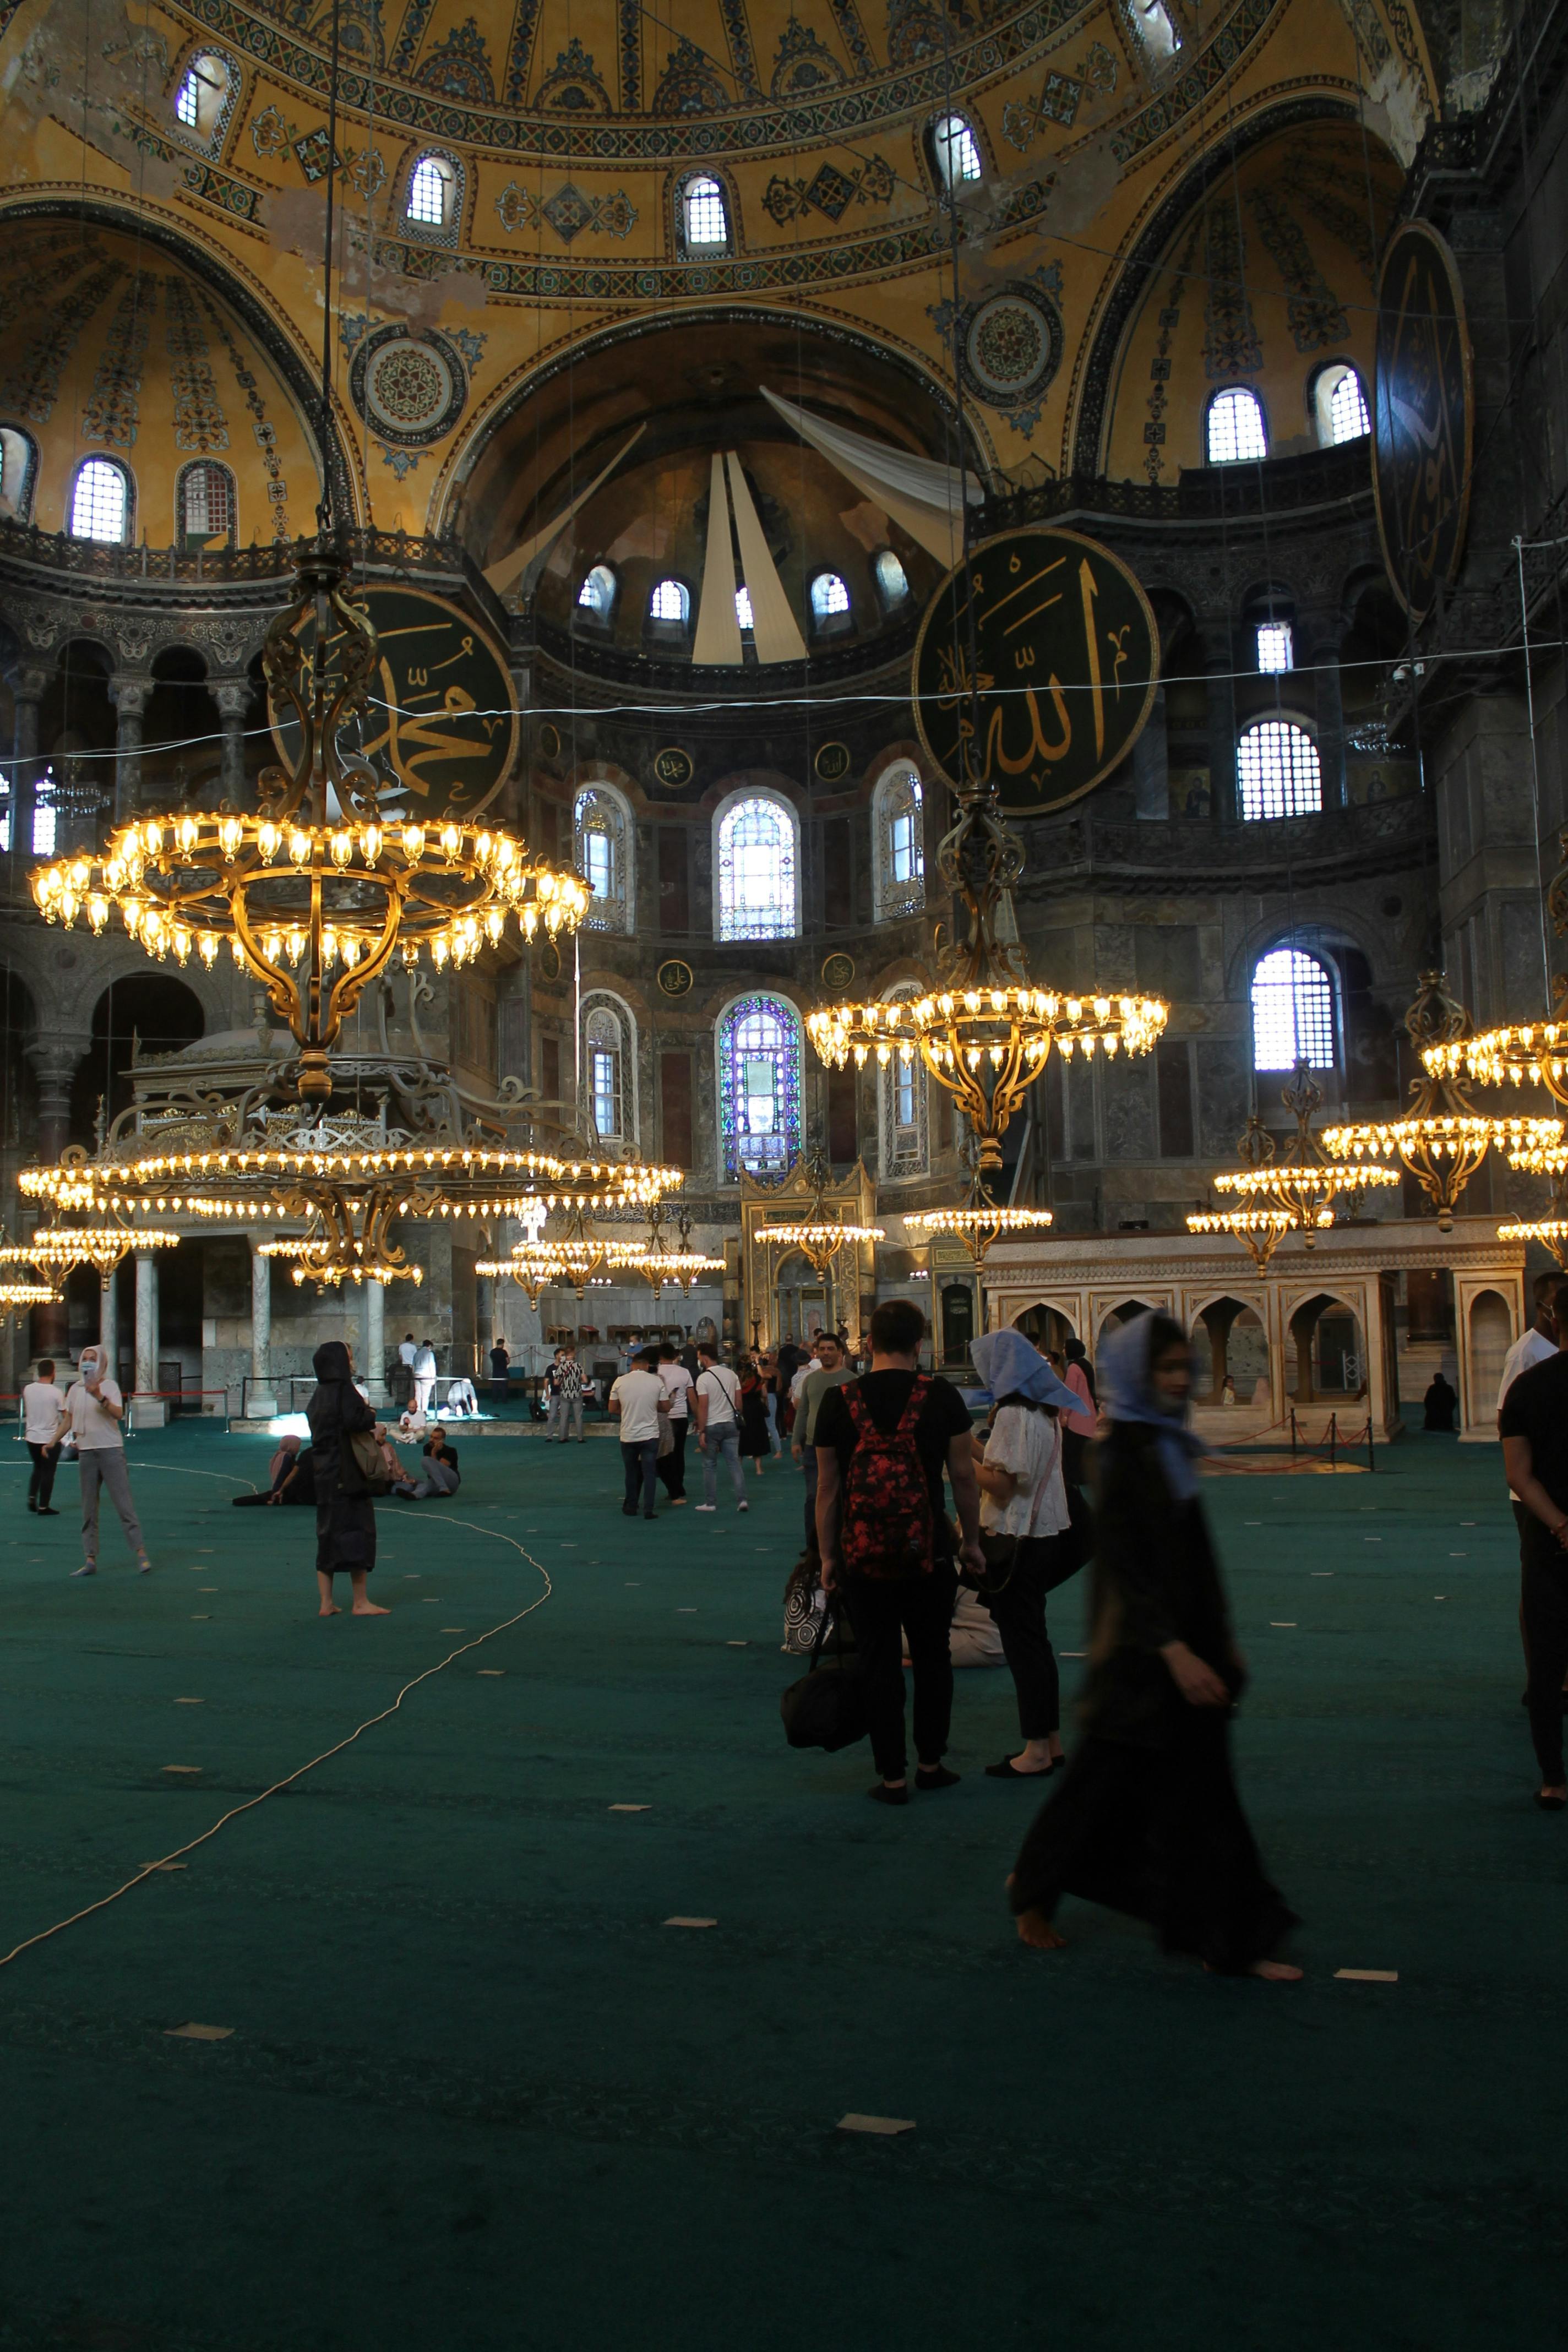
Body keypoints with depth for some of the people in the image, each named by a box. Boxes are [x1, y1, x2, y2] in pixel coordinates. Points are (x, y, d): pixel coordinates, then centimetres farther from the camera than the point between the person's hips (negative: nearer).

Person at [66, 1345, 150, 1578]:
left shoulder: (109, 1385, -3)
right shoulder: (75, 1389, 10)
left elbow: (119, 1414, -18)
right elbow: (69, 1420, 17)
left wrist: (100, 1397, -31)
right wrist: (52, 1442, 10)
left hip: (111, 1449, -5)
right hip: (86, 1451, 5)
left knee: (124, 1504, -8)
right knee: (88, 1509, 6)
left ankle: (141, 1554, -7)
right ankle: (90, 1560, 9)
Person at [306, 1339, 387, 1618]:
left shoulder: (320, 1393, 11)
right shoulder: (344, 1390, -14)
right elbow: (356, 1420, -27)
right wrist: (371, 1417, -5)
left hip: (324, 1474, 8)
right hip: (346, 1475, -8)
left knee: (328, 1535, 11)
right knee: (356, 1532, -2)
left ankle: (327, 1603, 13)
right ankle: (361, 1602, 2)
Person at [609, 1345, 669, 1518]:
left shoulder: (620, 1381, -5)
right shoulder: (657, 1382, -6)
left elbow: (613, 1409, 0)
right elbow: (665, 1407, 0)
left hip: (628, 1436, 1)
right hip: (650, 1435, -1)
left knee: (631, 1473, 15)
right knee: (649, 1473, 4)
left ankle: (631, 1507, 22)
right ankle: (648, 1509, 0)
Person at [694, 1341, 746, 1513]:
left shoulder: (703, 1378, -12)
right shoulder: (731, 1374, 4)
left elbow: (703, 1407, -15)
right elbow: (738, 1402, 6)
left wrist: (701, 1431, -12)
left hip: (711, 1426, -4)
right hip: (731, 1424, 4)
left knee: (710, 1466, 7)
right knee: (735, 1463, 5)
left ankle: (710, 1503, 11)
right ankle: (742, 1500, -2)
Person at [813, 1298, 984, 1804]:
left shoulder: (839, 1402, -3)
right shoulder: (940, 1396, -5)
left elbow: (827, 1487, 1)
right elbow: (963, 1476, -1)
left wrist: (827, 1555, 9)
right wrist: (972, 1541, 10)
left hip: (862, 1557, 0)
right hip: (929, 1553, 0)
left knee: (879, 1663, 8)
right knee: (931, 1655, 17)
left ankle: (893, 1777, 13)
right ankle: (930, 1762, 26)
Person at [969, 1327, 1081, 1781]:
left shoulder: (1014, 1415, -18)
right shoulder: (1044, 1411, 11)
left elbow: (1000, 1483, -20)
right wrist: (976, 1446, 13)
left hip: (1015, 1538, -10)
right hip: (1042, 1533, 10)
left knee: (1020, 1640, -3)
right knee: (1034, 1637, 16)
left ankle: (1036, 1751, 3)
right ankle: (1052, 1740, 23)